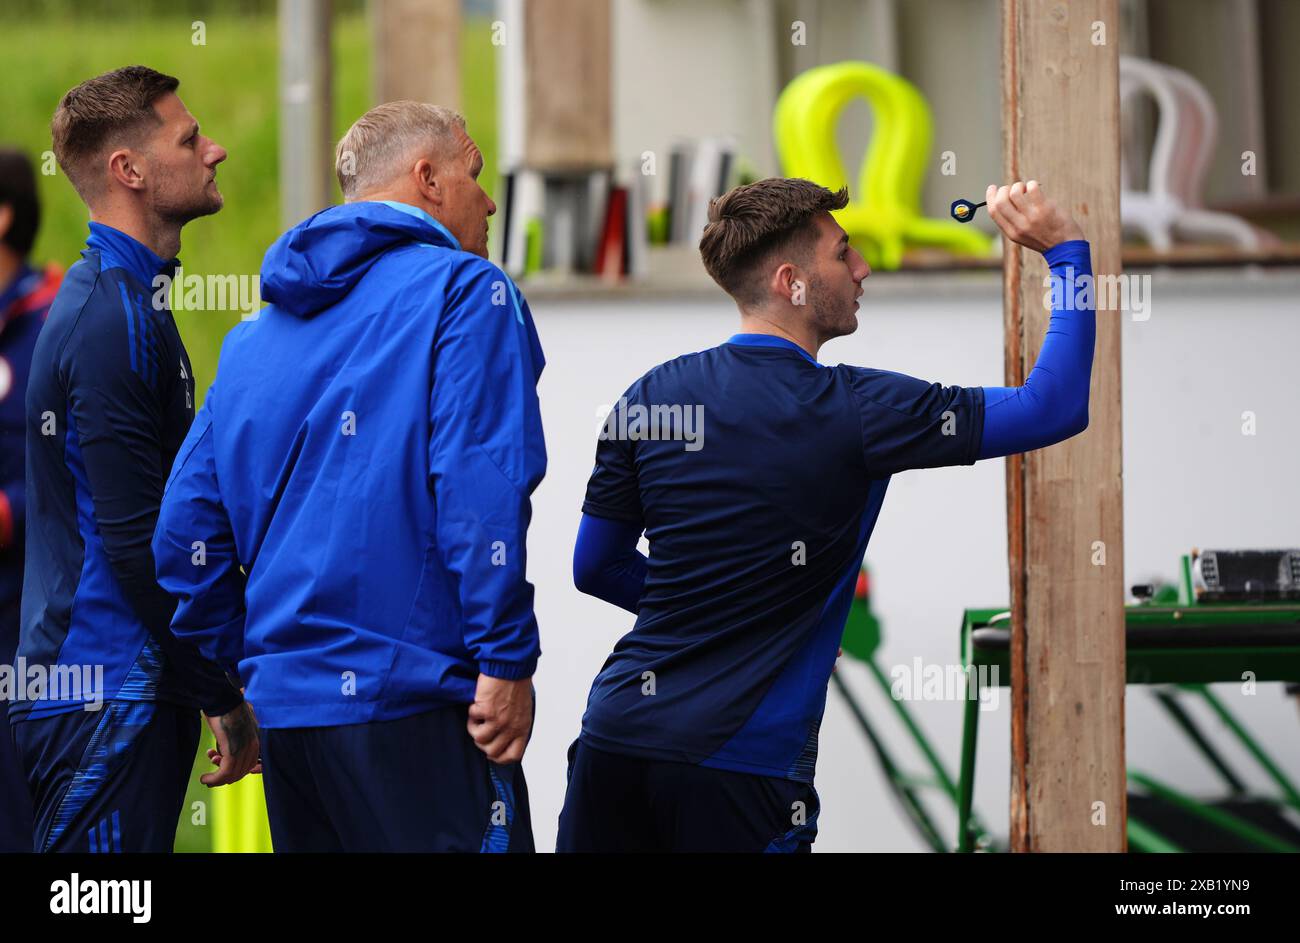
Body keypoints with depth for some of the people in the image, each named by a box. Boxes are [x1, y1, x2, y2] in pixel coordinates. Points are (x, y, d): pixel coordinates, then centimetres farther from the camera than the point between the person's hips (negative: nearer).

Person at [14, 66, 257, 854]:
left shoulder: (125, 300, 17)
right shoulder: (112, 318, -15)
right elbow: (137, 543, -19)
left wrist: (217, 684, 19)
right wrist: (226, 697, -13)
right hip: (109, 699, -10)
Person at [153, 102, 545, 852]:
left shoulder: (259, 331, 18)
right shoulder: (464, 292, -4)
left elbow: (188, 528, 14)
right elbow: (478, 489, -16)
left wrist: (233, 679, 19)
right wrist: (508, 663, -15)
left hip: (282, 706, 8)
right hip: (414, 703, -7)